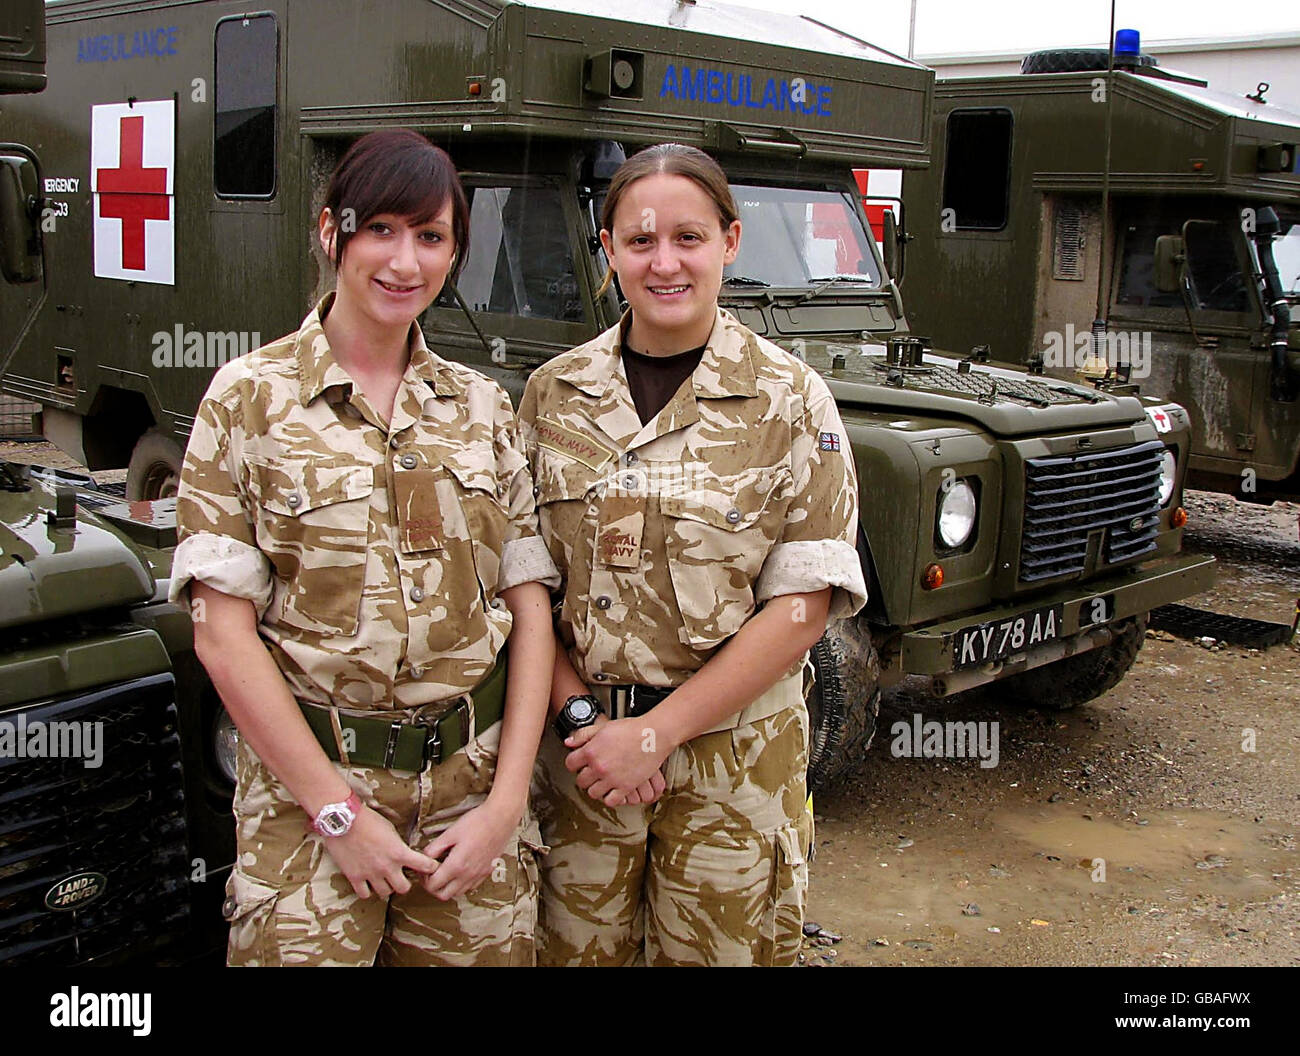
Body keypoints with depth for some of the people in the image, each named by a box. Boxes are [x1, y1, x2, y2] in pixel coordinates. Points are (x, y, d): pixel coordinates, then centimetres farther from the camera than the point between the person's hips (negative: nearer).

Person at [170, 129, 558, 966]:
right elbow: (223, 632, -8)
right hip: (308, 781, -2)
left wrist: (505, 803, -6)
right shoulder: (250, 396, -4)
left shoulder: (482, 407, 5)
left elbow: (530, 605, 3)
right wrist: (337, 811, -10)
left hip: (474, 780, 3)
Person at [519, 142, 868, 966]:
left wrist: (655, 733, -14)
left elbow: (802, 606, -10)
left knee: (712, 950, 11)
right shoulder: (554, 394, 2)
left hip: (733, 755, -2)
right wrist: (578, 711, -10)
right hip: (581, 742, 2)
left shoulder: (791, 400, -7)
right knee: (574, 946, 13)